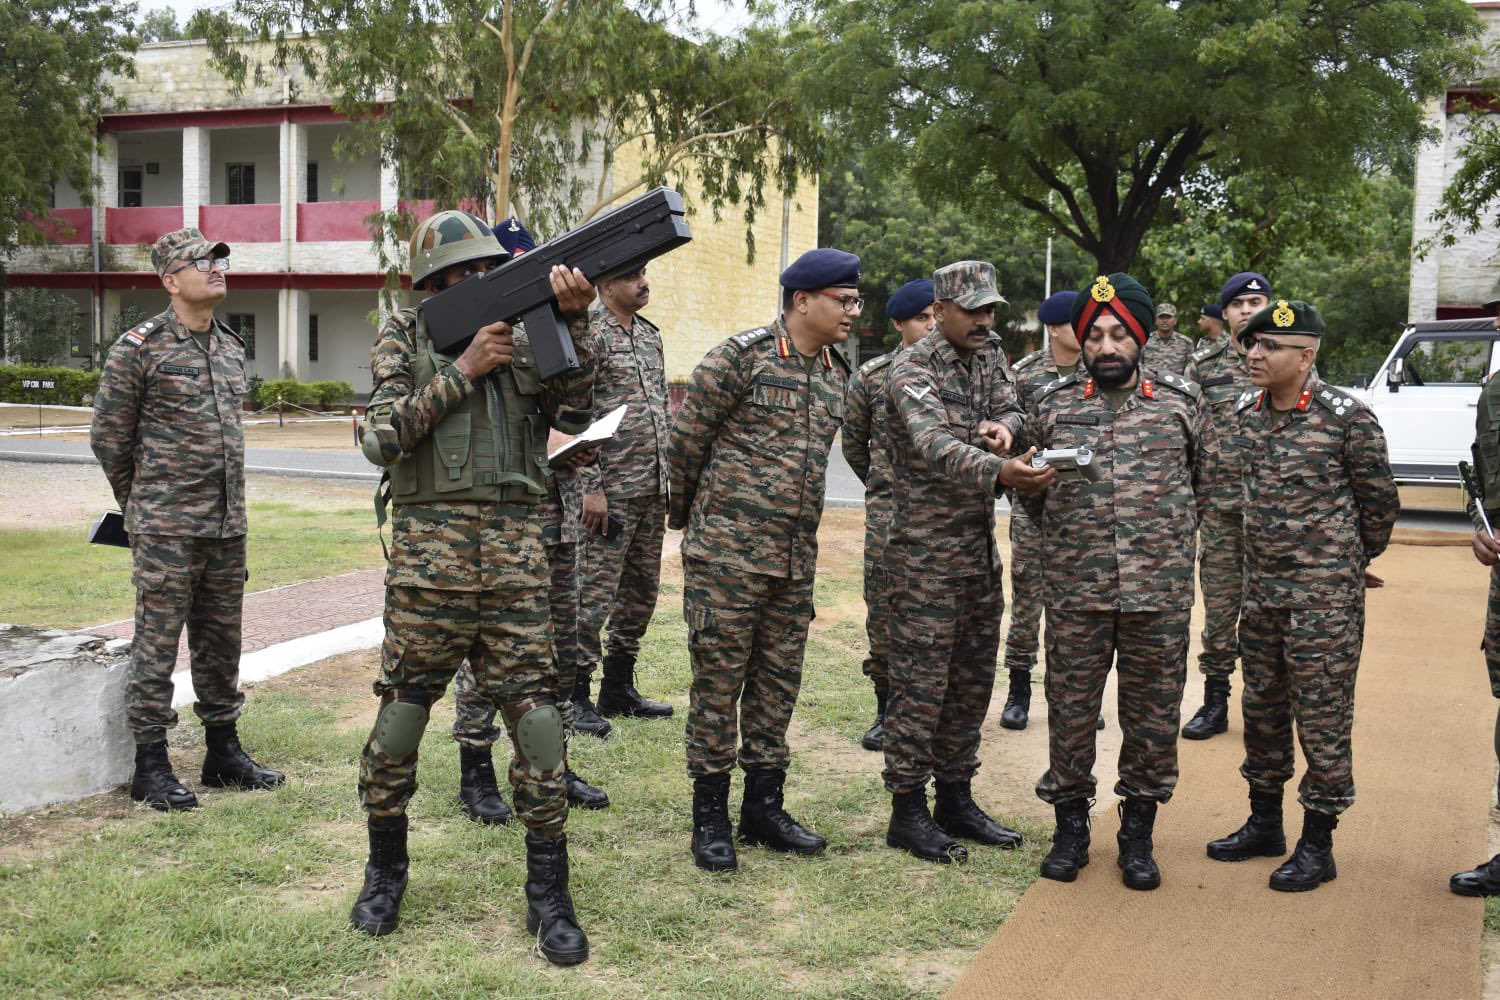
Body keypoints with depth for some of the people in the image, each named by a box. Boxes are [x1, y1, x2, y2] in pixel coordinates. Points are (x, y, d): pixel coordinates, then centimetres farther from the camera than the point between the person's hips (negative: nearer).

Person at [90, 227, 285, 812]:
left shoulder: (232, 347, 12)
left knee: (221, 642, 13)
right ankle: (150, 766, 9)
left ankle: (224, 752, 24)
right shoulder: (139, 347, -7)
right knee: (157, 646, 0)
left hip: (228, 526, 6)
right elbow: (108, 435, -2)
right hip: (166, 529, -6)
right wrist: (143, 506, 7)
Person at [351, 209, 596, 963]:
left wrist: (572, 320, -7)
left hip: (515, 548, 2)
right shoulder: (404, 338, 7)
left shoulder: (522, 340, 14)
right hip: (429, 549, -2)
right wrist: (461, 371, -8)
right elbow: (380, 437, -6)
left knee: (536, 715, 0)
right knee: (402, 710, 6)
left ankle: (548, 892, 11)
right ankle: (385, 871, 27)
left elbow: (575, 415, 1)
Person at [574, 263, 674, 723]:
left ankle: (619, 688, 24)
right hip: (611, 491, -8)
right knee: (596, 594, -5)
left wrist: (666, 478, 17)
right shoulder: (588, 334, -10)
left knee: (641, 592, 13)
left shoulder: (650, 334, 15)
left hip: (652, 491, 8)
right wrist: (591, 487, -19)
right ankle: (575, 695, 5)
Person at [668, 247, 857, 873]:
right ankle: (710, 816, 12)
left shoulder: (837, 372, 12)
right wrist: (687, 517, 7)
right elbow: (686, 440, -4)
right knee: (718, 680, 1)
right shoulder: (741, 357, -10)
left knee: (777, 682, 12)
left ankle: (764, 807, 24)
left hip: (796, 557, 7)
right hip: (728, 550, -6)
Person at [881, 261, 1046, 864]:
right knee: (921, 682, -3)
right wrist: (998, 471, -45)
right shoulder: (914, 369, -13)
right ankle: (907, 811, 7)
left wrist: (1002, 424, -19)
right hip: (926, 549, -8)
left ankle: (956, 799, 25)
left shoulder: (990, 359, 13)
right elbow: (934, 444, -28)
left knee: (973, 678, 13)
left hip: (981, 547, 8)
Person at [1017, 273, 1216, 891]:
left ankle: (1138, 837, 22)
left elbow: (1206, 481, 15)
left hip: (1161, 592, 0)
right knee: (1070, 710, 6)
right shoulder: (1051, 404, 5)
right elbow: (1028, 487, 16)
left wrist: (1167, 540, 13)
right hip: (1074, 591, 0)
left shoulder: (1182, 402, 5)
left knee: (1153, 717, 7)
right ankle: (1070, 828, 22)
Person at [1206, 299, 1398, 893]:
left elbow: (1379, 500, -2)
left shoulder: (1348, 417, -12)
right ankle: (1264, 822, 31)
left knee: (1322, 715, 1)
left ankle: (1317, 843, 12)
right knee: (1262, 708, 15)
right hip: (1260, 587, 6)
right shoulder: (1244, 413, 4)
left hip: (1325, 594, -6)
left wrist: (1354, 560, 10)